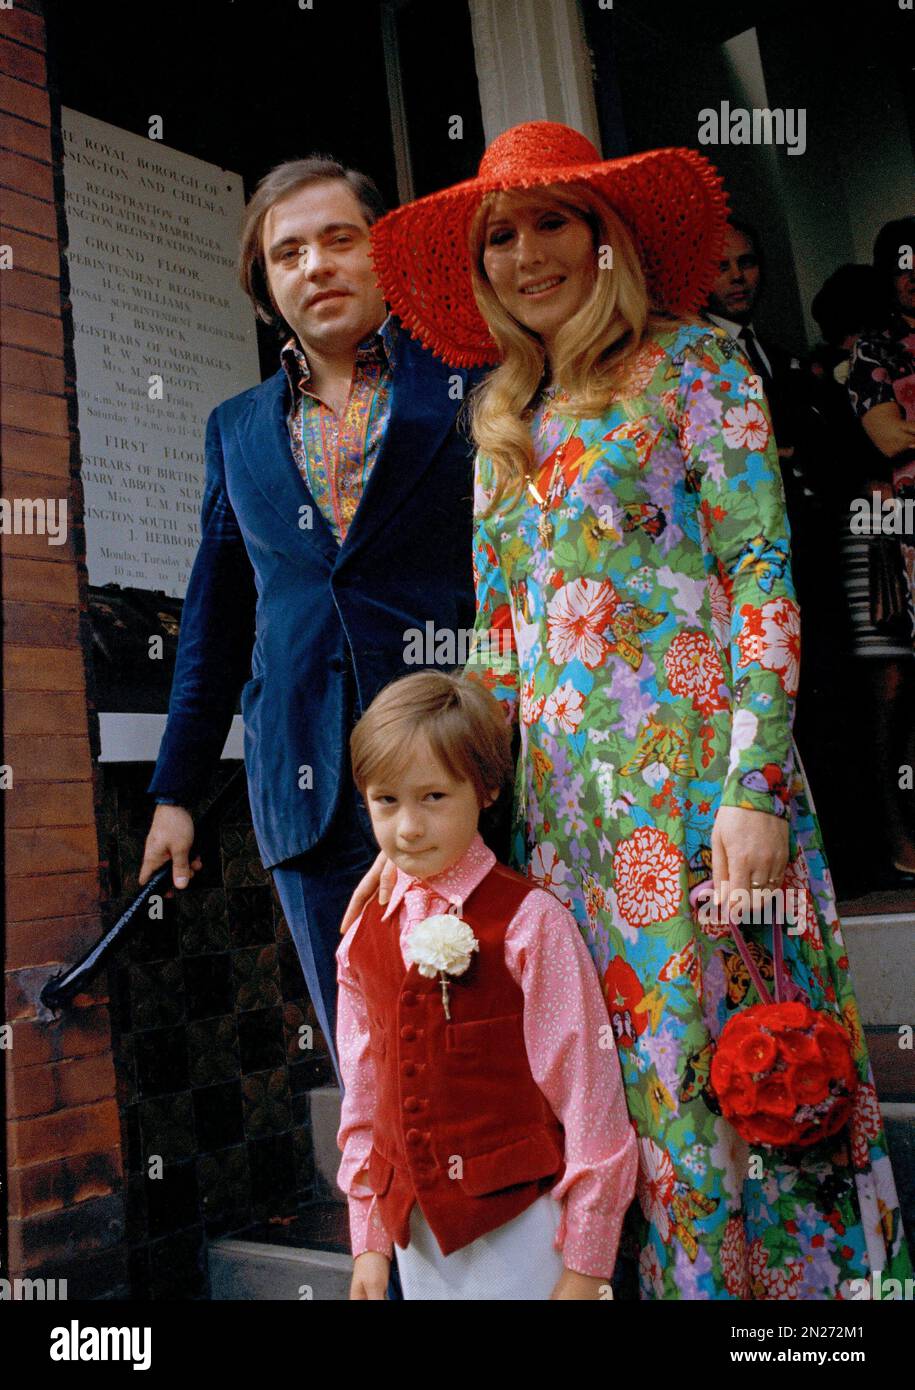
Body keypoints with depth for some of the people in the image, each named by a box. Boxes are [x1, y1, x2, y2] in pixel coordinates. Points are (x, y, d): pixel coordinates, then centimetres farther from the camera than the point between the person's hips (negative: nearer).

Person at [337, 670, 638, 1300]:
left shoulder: (529, 922, -14)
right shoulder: (365, 938, 2)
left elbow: (587, 1091, -11)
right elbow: (364, 1097, 9)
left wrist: (585, 1265, -8)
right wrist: (369, 1240, 10)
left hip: (521, 1224, -4)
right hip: (417, 1234, 5)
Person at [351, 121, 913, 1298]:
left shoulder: (693, 363, 3)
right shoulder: (504, 426, 18)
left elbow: (761, 573, -7)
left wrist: (755, 787, -16)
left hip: (690, 771, -5)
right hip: (562, 795, 5)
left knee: (719, 1056, -3)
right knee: (617, 1071, 8)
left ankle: (791, 1281, 15)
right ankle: (667, 1279, 23)